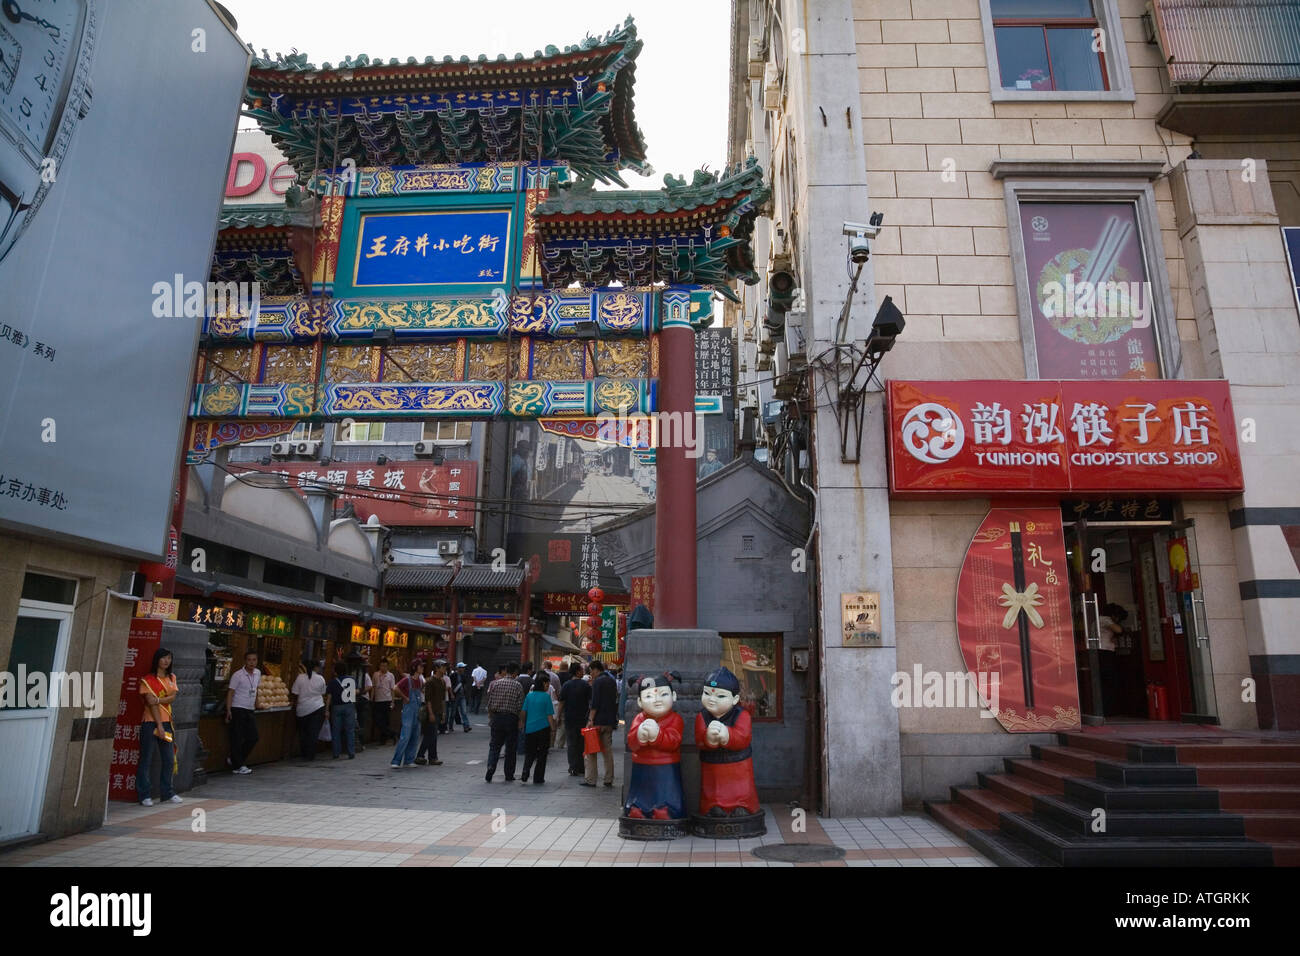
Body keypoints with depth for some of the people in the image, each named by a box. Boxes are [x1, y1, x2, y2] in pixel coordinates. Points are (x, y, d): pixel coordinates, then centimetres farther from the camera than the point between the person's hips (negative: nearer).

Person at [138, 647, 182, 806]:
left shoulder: (171, 678, 13)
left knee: (169, 760, 8)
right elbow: (151, 703, -10)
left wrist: (158, 700, -19)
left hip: (166, 722, 6)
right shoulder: (147, 679, -4)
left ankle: (167, 793, 17)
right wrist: (159, 725, -14)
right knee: (146, 760, -1)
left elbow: (173, 697, 0)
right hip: (150, 723, -6)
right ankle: (144, 796, 8)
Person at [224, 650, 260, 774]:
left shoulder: (258, 673, 7)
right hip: (238, 709, -6)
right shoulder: (237, 675, -11)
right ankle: (238, 766, 5)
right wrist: (228, 710, -16)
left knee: (253, 737, 5)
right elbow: (230, 693, -11)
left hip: (250, 710, 7)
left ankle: (235, 760, 21)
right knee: (237, 739, -2)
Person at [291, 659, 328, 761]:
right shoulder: (321, 678, -2)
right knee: (313, 733, 5)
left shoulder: (300, 677, -7)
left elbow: (295, 694, -4)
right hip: (318, 708, 0)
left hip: (302, 709, 0)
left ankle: (304, 755, 19)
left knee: (303, 733, 14)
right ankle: (310, 755, 3)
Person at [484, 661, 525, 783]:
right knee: (511, 748, 9)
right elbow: (520, 706, -8)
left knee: (494, 745, 12)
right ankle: (509, 775, 14)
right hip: (511, 718, -2)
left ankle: (491, 766, -11)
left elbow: (489, 703, 2)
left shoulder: (495, 683, 0)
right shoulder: (518, 686, -6)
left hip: (497, 717, 2)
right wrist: (520, 721, 6)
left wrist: (490, 718, 13)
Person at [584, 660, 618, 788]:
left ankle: (590, 779, 3)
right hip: (609, 721, 7)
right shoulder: (612, 681, 12)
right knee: (608, 750, 11)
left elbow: (594, 703, -18)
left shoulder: (597, 682, -11)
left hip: (597, 721, -7)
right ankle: (609, 780, 12)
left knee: (591, 751, 2)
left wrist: (591, 719, -19)